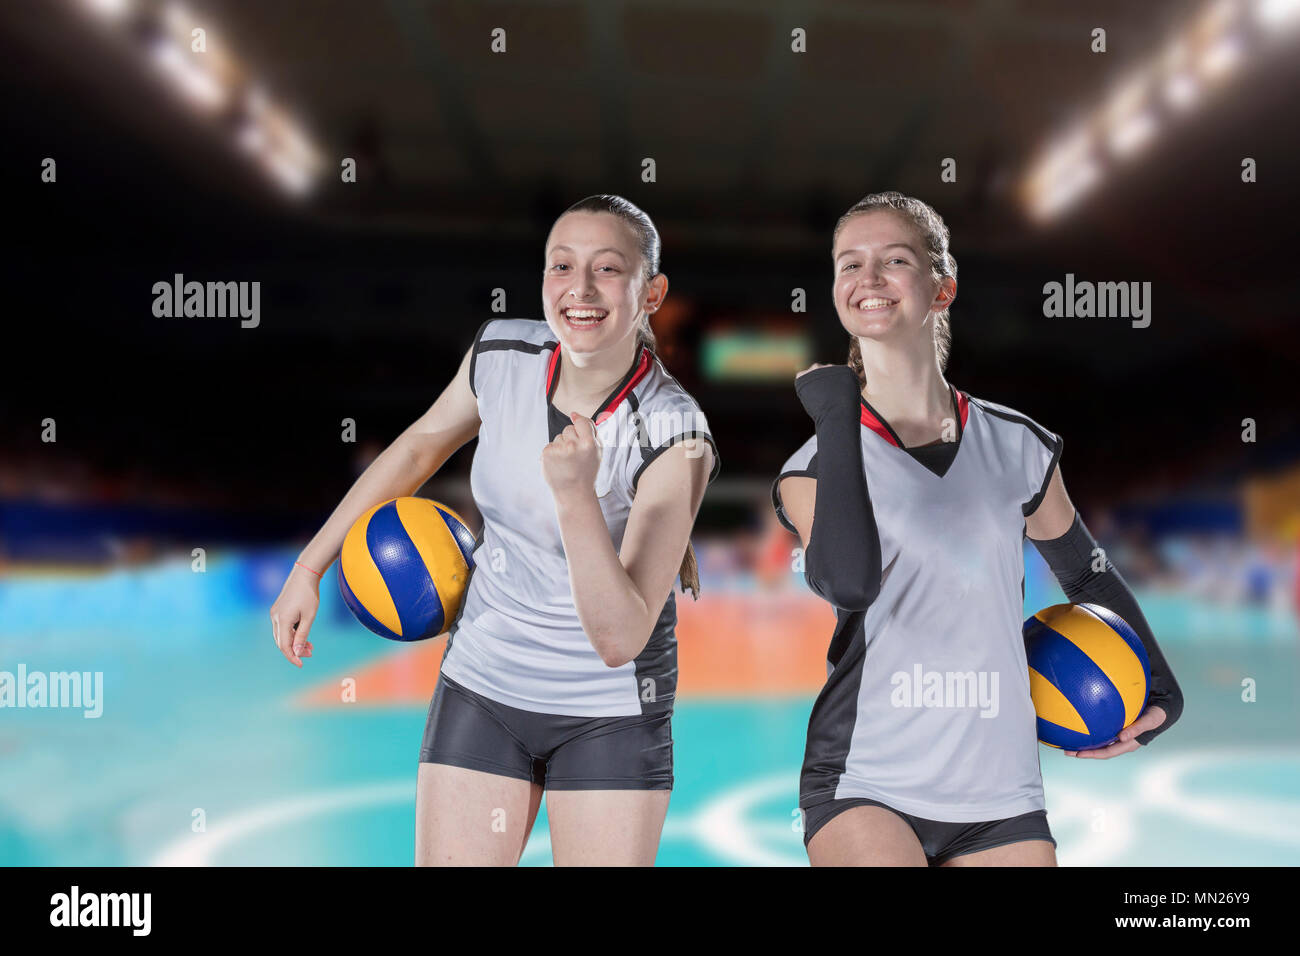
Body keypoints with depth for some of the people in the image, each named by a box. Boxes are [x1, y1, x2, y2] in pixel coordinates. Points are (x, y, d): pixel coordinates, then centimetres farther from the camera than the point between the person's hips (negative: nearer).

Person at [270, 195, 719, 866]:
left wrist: (575, 494, -41)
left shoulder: (675, 435, -23)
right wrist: (309, 567, 10)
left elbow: (620, 639, -27)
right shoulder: (500, 353, -12)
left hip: (610, 714, -2)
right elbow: (424, 442, 9)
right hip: (482, 685, 3)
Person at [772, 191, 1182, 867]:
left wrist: (1161, 689, 14)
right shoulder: (817, 463, -3)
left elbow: (1087, 574, 20)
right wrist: (837, 415, -18)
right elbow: (849, 583, -25)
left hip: (1001, 796, 3)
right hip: (864, 787, -3)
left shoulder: (1018, 446, 4)